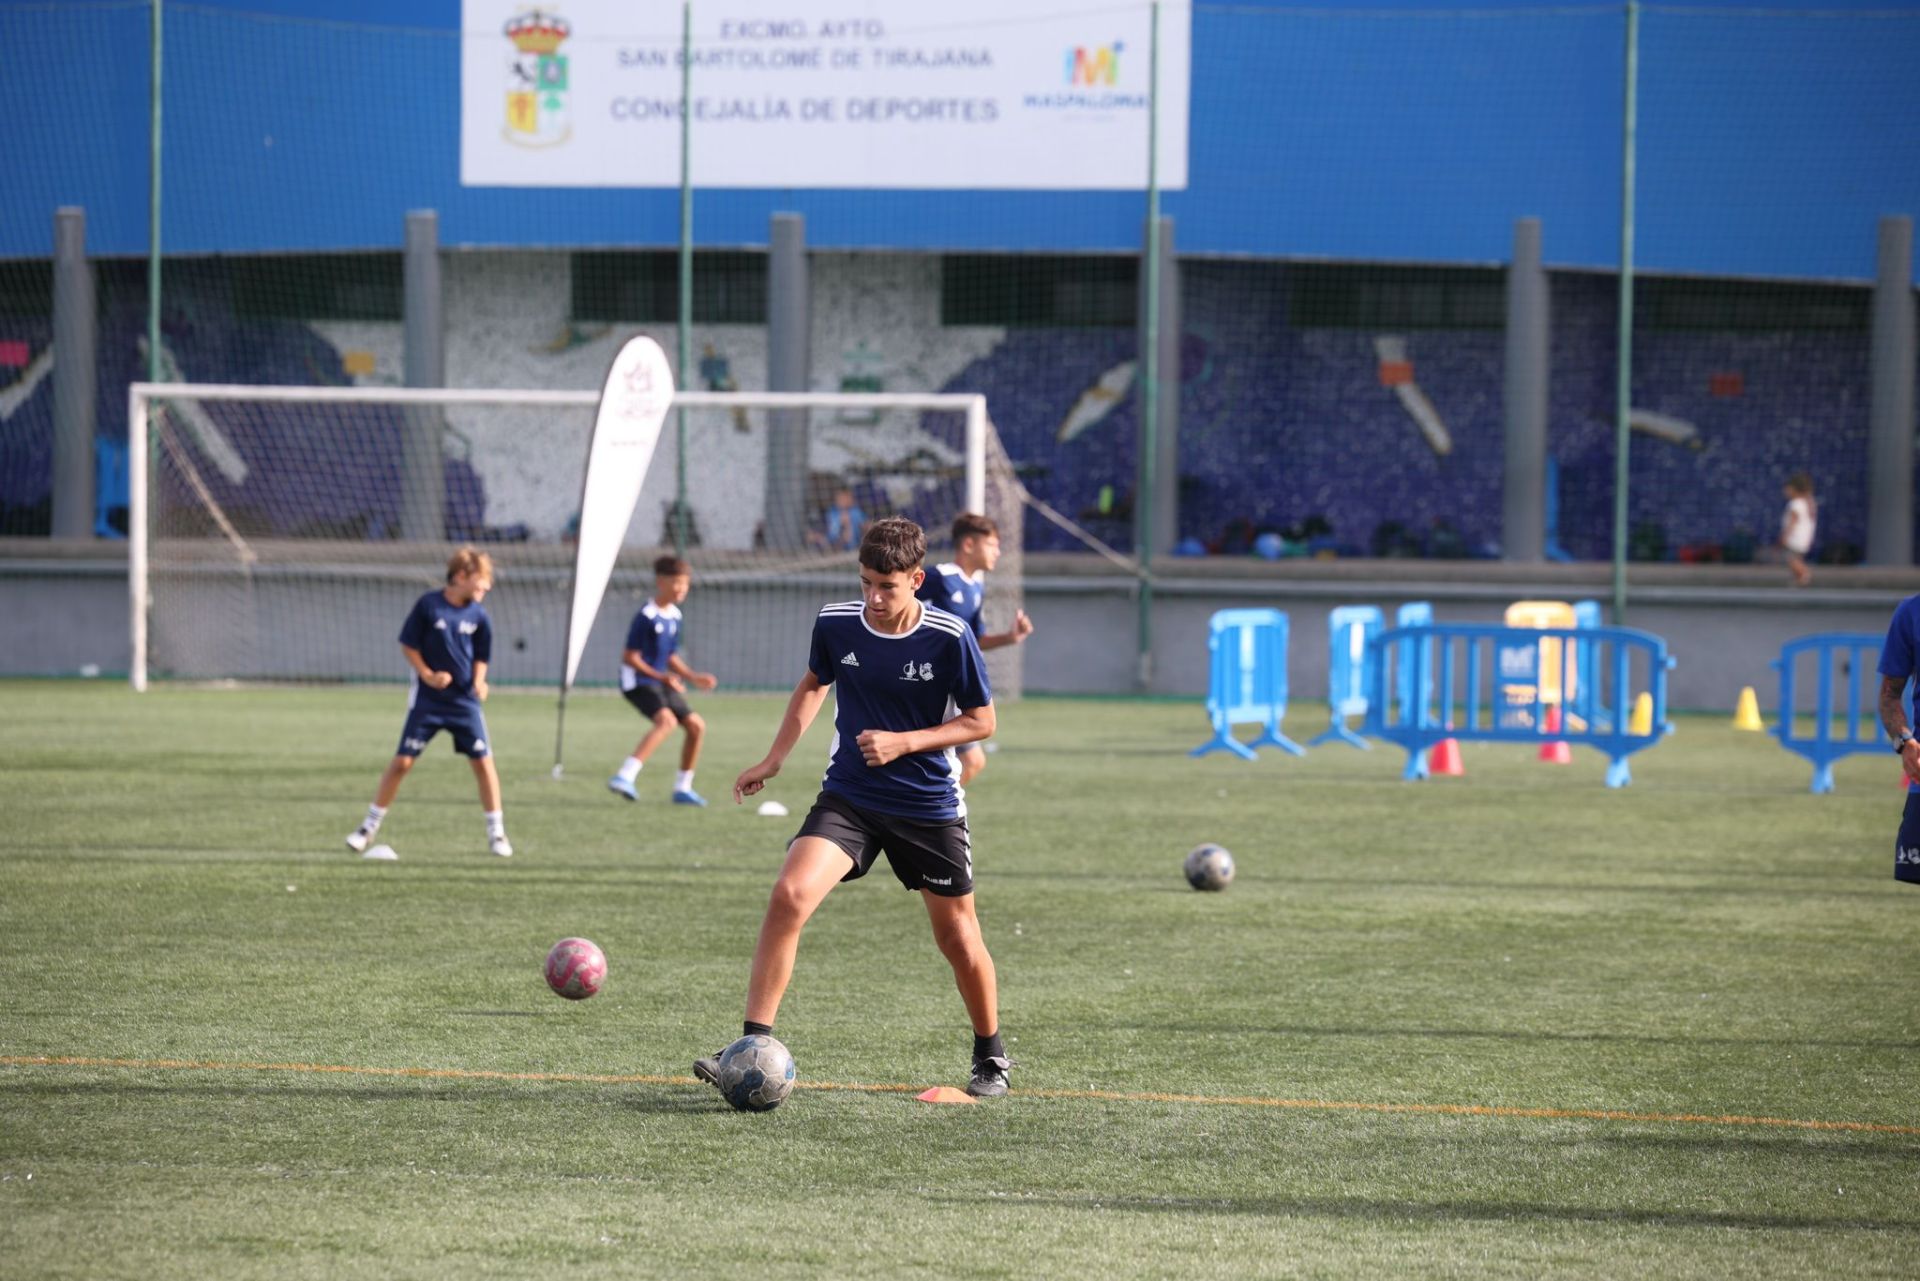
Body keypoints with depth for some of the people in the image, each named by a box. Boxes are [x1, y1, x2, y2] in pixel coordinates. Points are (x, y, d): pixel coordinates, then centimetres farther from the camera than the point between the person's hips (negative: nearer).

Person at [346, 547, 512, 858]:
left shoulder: (478, 617, 0)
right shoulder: (428, 605, -10)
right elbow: (408, 644, -3)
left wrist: (478, 681, -8)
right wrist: (428, 675, -14)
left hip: (464, 701, 2)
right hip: (427, 700, -2)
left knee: (483, 761, -4)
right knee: (402, 761, -2)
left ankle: (496, 832, 8)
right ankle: (369, 826, 11)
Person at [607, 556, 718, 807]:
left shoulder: (674, 617, 11)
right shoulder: (647, 617, -16)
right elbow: (629, 658, -16)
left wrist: (694, 677, 10)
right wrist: (662, 677, -21)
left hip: (661, 682, 9)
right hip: (637, 681, -9)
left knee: (696, 726, 8)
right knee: (667, 720, -32)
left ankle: (682, 788, 19)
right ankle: (624, 777, -40)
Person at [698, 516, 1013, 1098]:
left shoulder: (950, 637, -14)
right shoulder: (836, 624, -5)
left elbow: (981, 721, -4)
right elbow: (813, 685, 16)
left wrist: (903, 742, -16)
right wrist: (774, 758, 8)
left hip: (929, 808, -1)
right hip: (848, 798, 2)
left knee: (958, 939, 8)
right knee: (789, 896, -21)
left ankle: (990, 1055, 34)